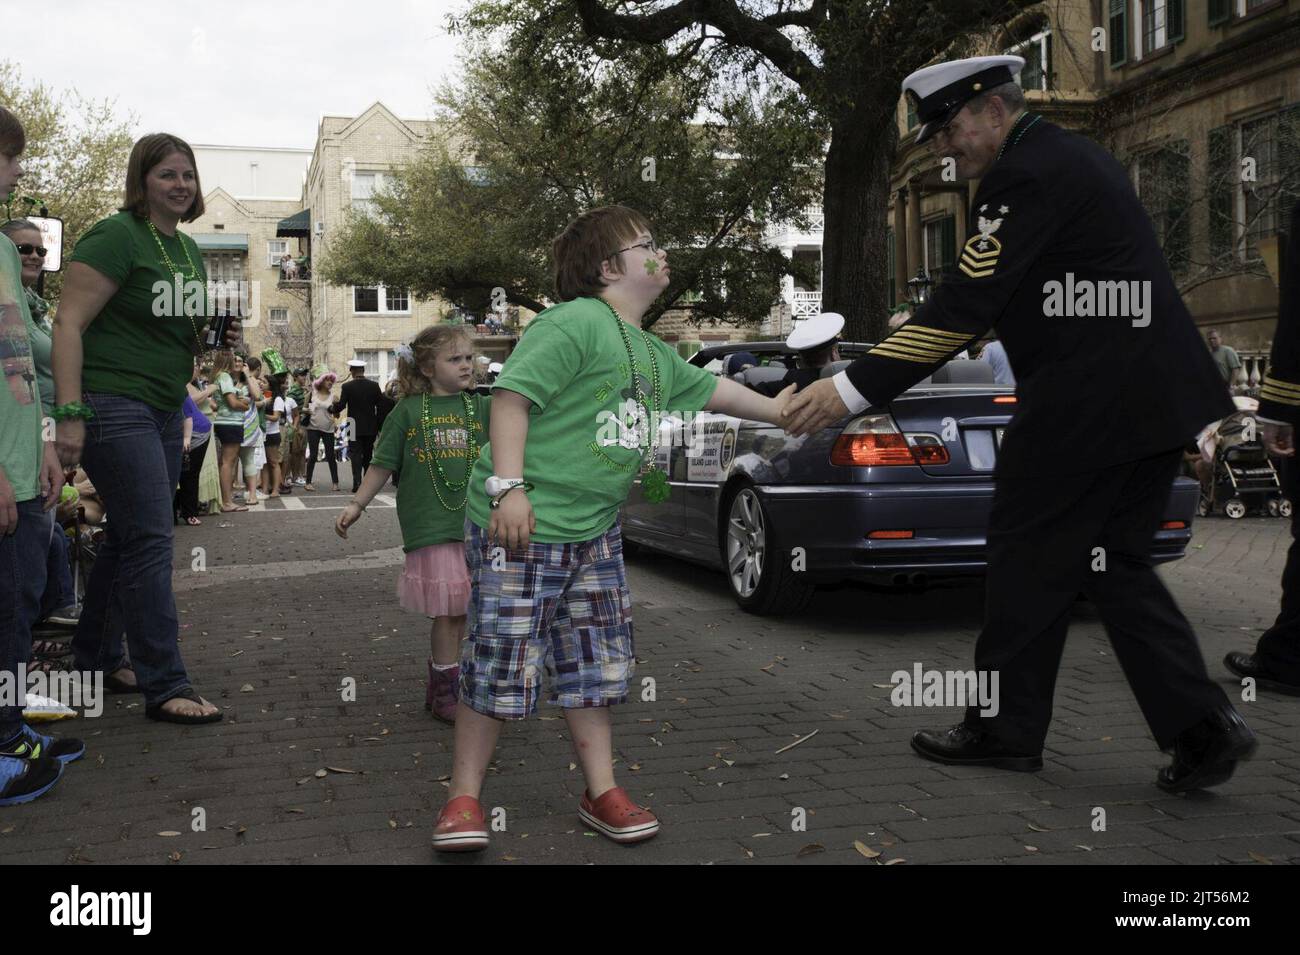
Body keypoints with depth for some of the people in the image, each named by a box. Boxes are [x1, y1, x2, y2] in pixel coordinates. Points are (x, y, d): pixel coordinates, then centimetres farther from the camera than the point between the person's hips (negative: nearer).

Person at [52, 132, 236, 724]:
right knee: (151, 540, -9)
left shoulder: (189, 250, 16)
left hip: (163, 409, 9)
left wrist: (220, 338, 5)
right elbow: (69, 324, -15)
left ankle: (96, 659, 29)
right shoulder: (117, 237, -10)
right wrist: (70, 413, -23)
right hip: (114, 405, -9)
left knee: (128, 538, 15)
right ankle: (164, 686, -4)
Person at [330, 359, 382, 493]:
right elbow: (380, 405, -1)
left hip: (355, 428, -3)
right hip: (371, 427, 3)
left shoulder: (347, 386, -9)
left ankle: (357, 483, -9)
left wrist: (332, 408, 10)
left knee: (356, 455, 1)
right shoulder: (374, 385, -2)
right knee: (368, 455, 13)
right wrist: (379, 425, 7)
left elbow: (341, 406, -12)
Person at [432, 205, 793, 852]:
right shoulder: (575, 323, -14)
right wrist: (509, 486, -26)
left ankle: (602, 793, 25)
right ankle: (463, 800, 13)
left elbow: (706, 388, 31)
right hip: (522, 528, -9)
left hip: (594, 530, 9)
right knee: (502, 666, -2)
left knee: (596, 665, 12)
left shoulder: (655, 355, 16)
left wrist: (776, 410, 39)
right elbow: (513, 394, -20)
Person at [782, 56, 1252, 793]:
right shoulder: (1075, 159, 18)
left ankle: (1007, 728, 16)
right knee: (1115, 565, 14)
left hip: (1084, 404, -10)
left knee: (1030, 562, 3)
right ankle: (1202, 724, 10)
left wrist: (853, 390, -19)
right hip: (1152, 400, 10)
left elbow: (965, 304, -19)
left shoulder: (1027, 173, -13)